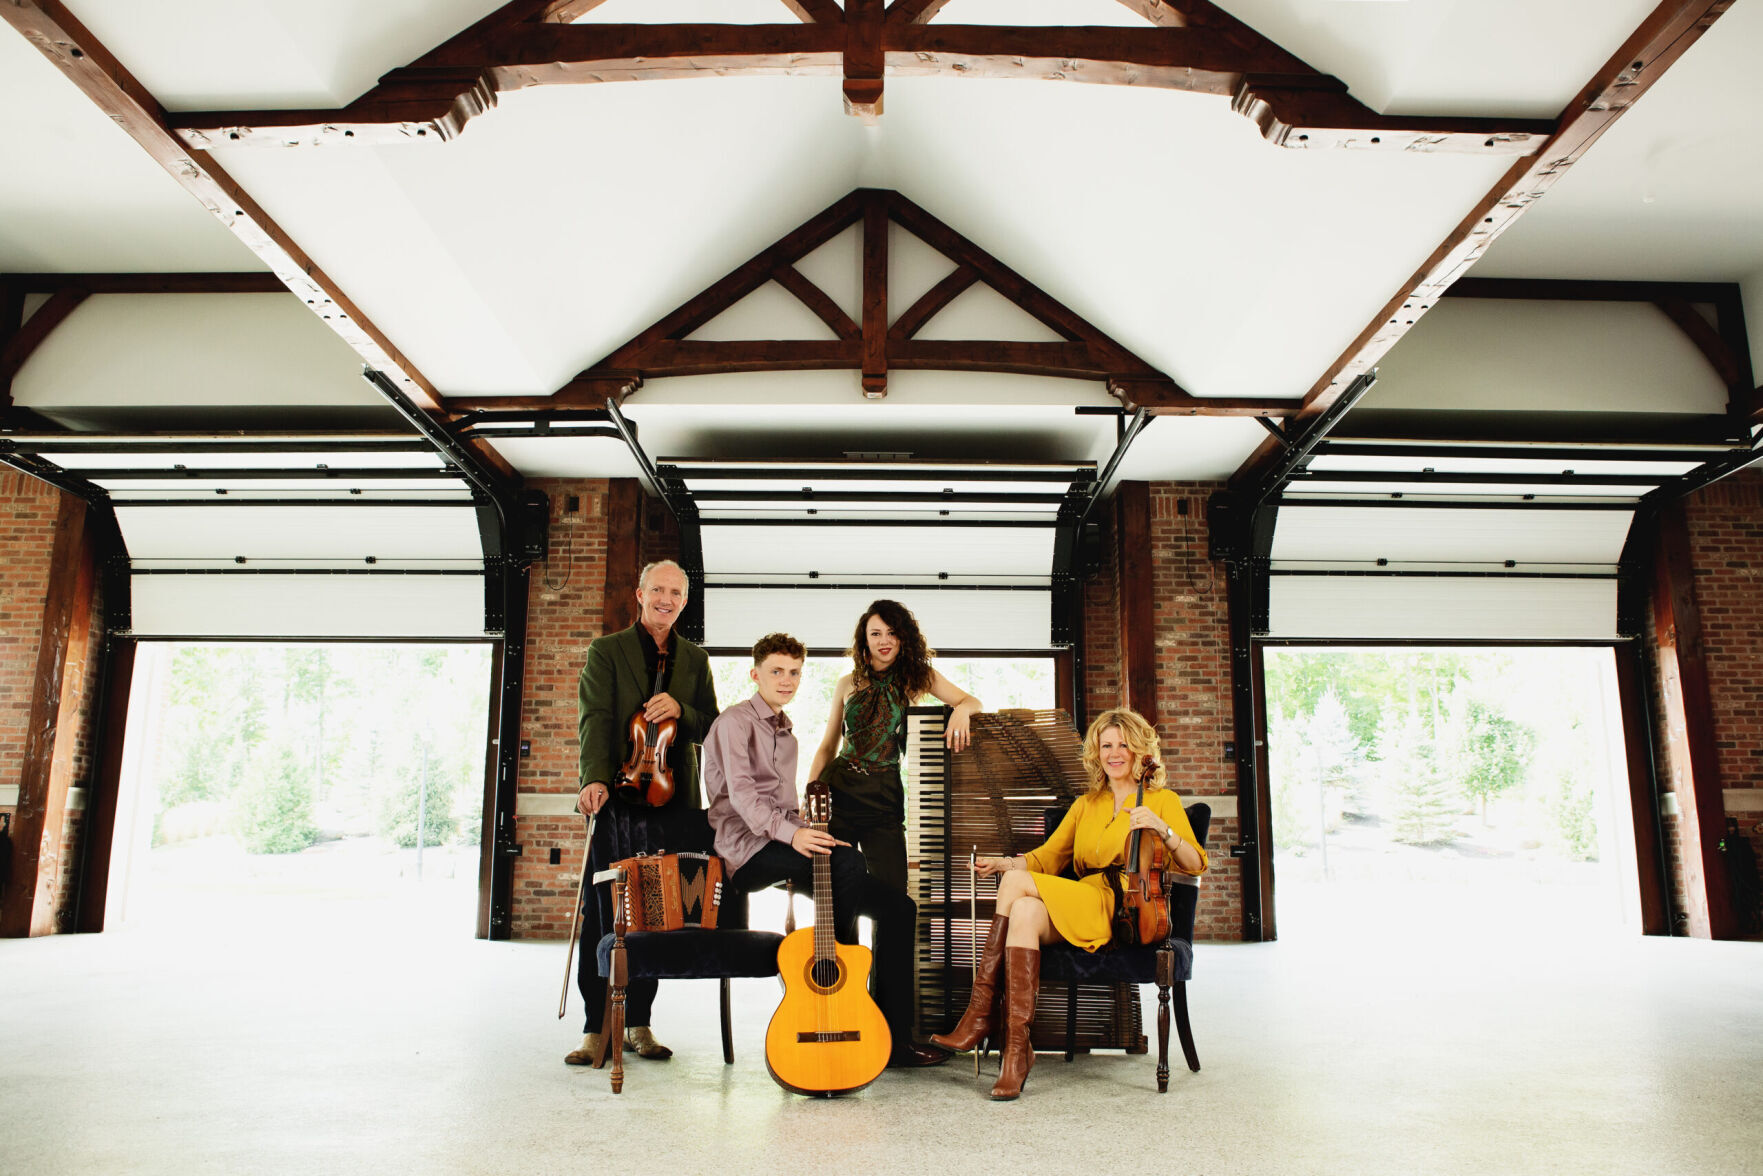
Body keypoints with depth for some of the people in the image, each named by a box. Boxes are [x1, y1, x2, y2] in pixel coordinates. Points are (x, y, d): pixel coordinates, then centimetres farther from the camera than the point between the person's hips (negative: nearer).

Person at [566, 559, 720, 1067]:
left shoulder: (695, 659, 16)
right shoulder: (606, 650, 6)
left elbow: (712, 727, 13)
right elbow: (594, 719, -6)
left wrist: (680, 710, -9)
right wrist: (594, 779, -21)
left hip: (674, 802, 3)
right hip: (619, 798, -2)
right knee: (603, 914, -3)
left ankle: (637, 1023, 15)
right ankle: (597, 1028, 6)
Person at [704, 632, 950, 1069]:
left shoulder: (786, 735, 26)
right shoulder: (735, 721, -2)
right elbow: (740, 791, -17)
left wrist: (814, 830, 7)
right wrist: (789, 832, -31)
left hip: (784, 849, 9)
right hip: (748, 853, -8)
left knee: (898, 907, -8)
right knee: (849, 861, -34)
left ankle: (893, 1038, -6)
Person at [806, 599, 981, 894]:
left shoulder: (917, 678, 6)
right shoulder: (848, 684, 8)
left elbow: (972, 701, 1)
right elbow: (827, 748, 12)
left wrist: (961, 710, -23)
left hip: (884, 796, -1)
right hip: (838, 789, 1)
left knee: (893, 893, -5)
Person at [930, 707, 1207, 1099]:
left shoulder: (1163, 801, 14)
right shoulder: (1085, 805, 28)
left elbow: (1195, 866, 1)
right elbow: (1048, 857, 17)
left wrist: (1162, 829, -16)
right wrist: (1003, 862, -1)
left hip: (1129, 915, -4)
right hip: (1077, 913, 5)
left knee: (1017, 883, -25)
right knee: (1025, 911, -32)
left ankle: (981, 1012, -21)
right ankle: (1017, 1047, -32)